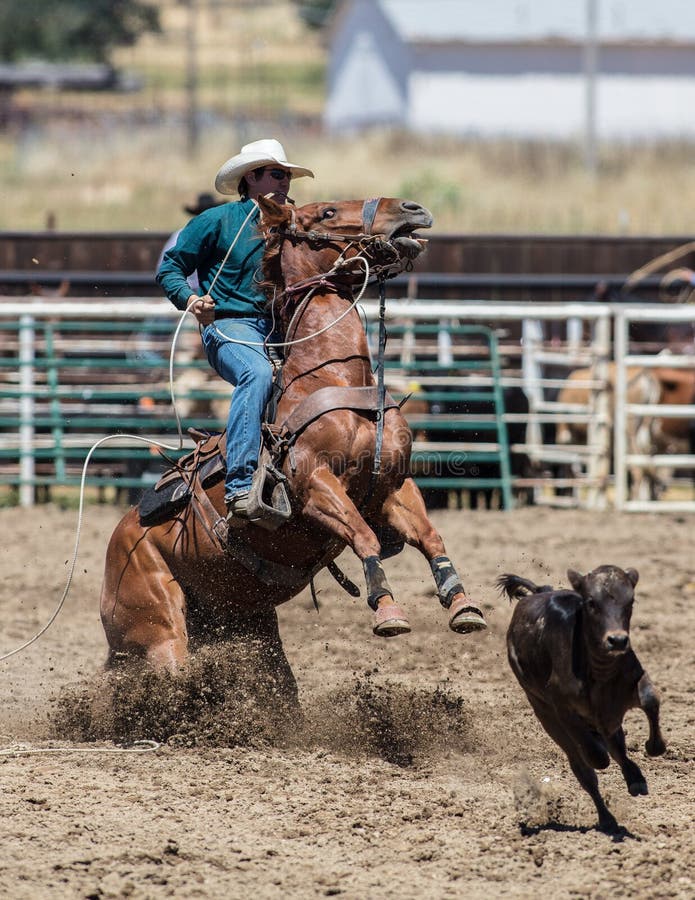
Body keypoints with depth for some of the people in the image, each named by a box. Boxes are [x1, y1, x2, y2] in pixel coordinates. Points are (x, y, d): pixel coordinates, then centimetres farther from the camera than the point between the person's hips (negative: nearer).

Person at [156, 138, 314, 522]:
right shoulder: (218, 221, 7)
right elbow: (169, 269, 5)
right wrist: (191, 300, -15)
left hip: (280, 329, 6)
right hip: (229, 325, -6)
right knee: (258, 374, -37)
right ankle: (238, 486, -45)